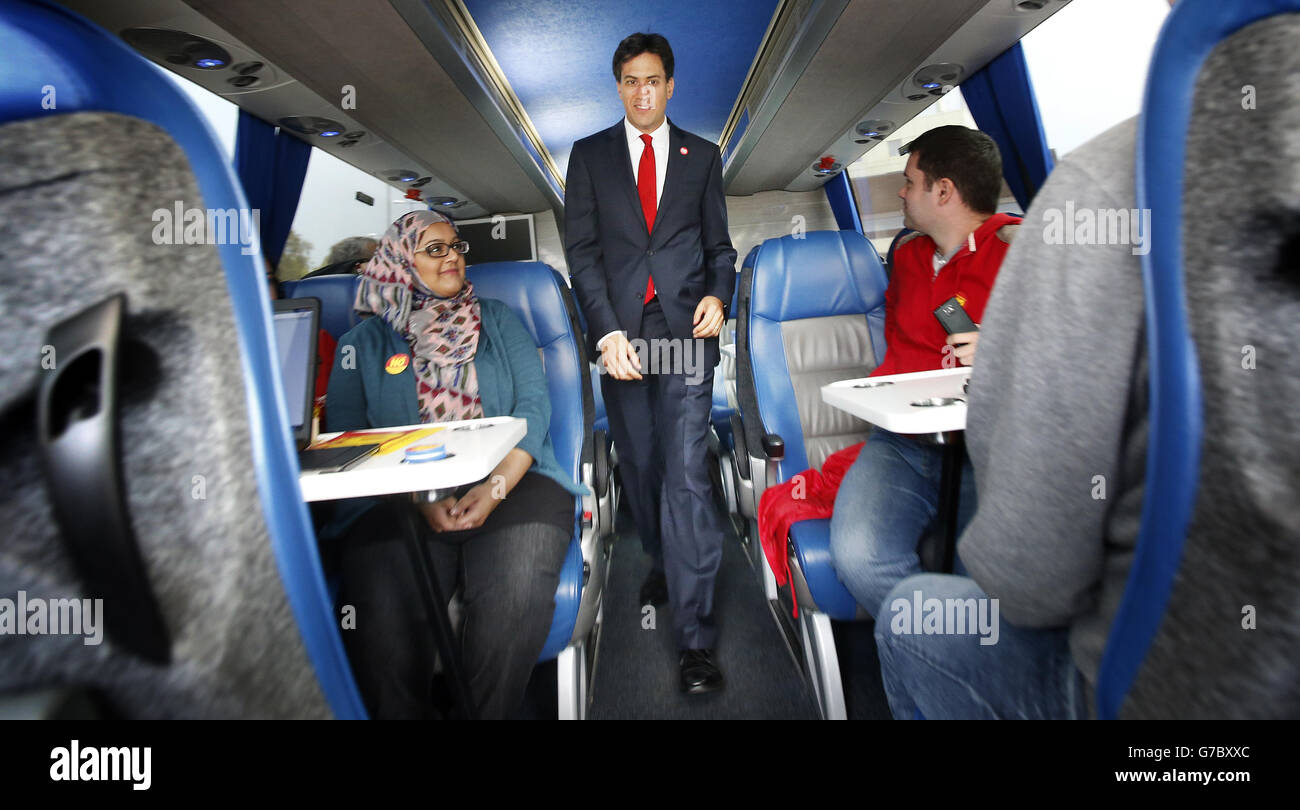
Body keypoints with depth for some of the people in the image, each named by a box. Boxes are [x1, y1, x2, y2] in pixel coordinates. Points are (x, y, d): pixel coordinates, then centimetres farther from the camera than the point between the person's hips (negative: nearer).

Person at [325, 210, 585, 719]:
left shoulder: (497, 320, 18)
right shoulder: (364, 343, 17)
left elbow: (533, 404, 5)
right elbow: (347, 438, 6)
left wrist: (497, 487, -11)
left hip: (510, 482, 0)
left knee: (515, 598, -28)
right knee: (384, 615, -27)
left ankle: (483, 713, -5)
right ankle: (404, 714, -1)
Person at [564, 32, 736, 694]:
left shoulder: (702, 156, 14)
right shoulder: (590, 156, 11)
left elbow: (719, 245, 15)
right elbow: (581, 249, 2)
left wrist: (717, 295, -7)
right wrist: (609, 330, -11)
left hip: (684, 330, -1)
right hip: (619, 331, 2)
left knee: (686, 473, -10)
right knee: (639, 465, 10)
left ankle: (695, 638, -3)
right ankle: (663, 561, 37)